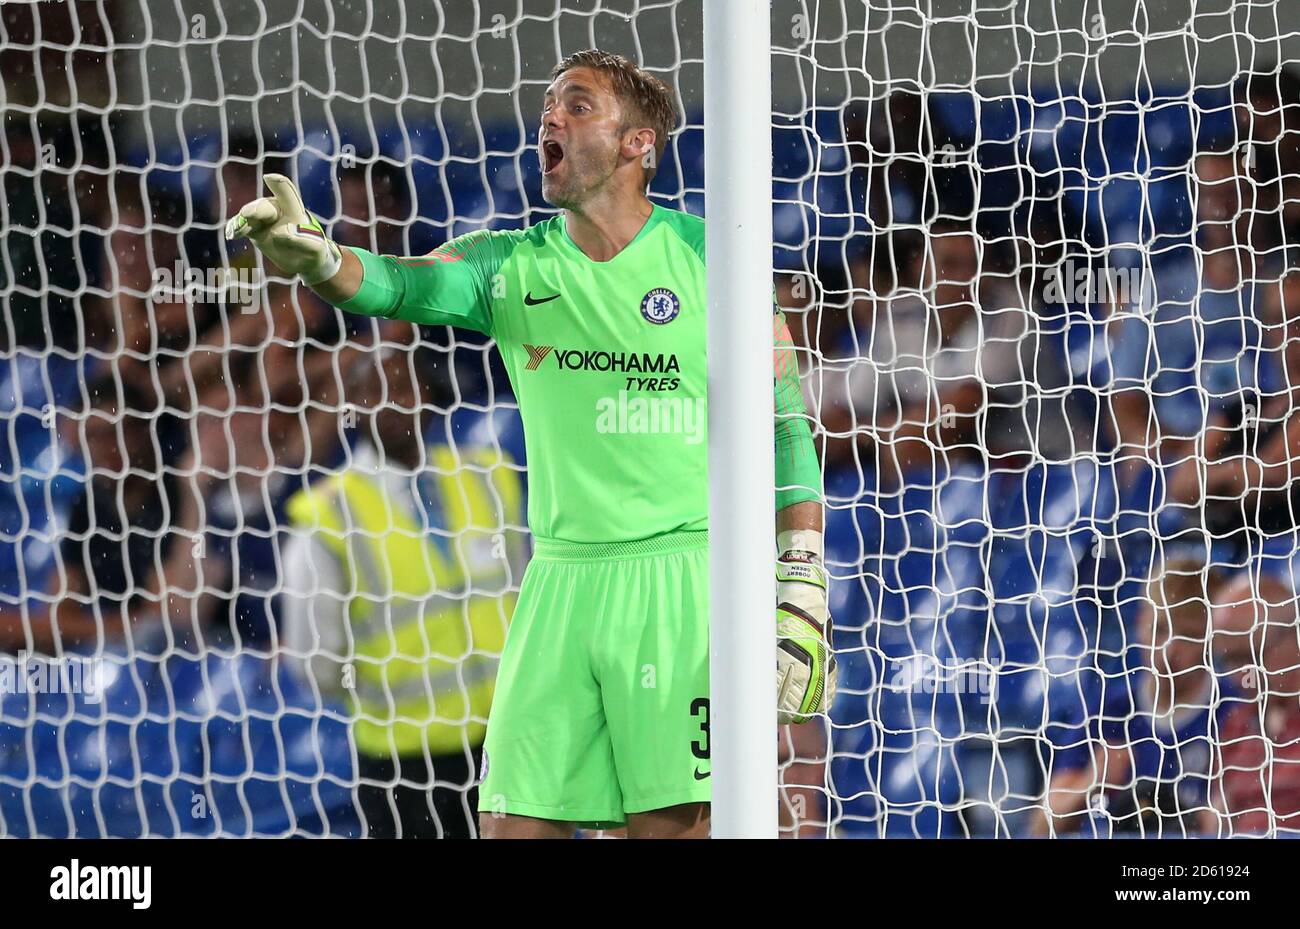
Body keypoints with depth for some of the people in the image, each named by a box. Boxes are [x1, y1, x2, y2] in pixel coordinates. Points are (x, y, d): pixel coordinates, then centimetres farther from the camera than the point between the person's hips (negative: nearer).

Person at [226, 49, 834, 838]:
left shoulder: (708, 256, 0)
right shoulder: (511, 266, 7)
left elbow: (786, 426, 1)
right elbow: (400, 284, -11)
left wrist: (804, 591, -5)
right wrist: (309, 253, -34)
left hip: (683, 581, -4)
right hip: (562, 585, 4)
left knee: (674, 823, -9)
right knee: (515, 823, 0)